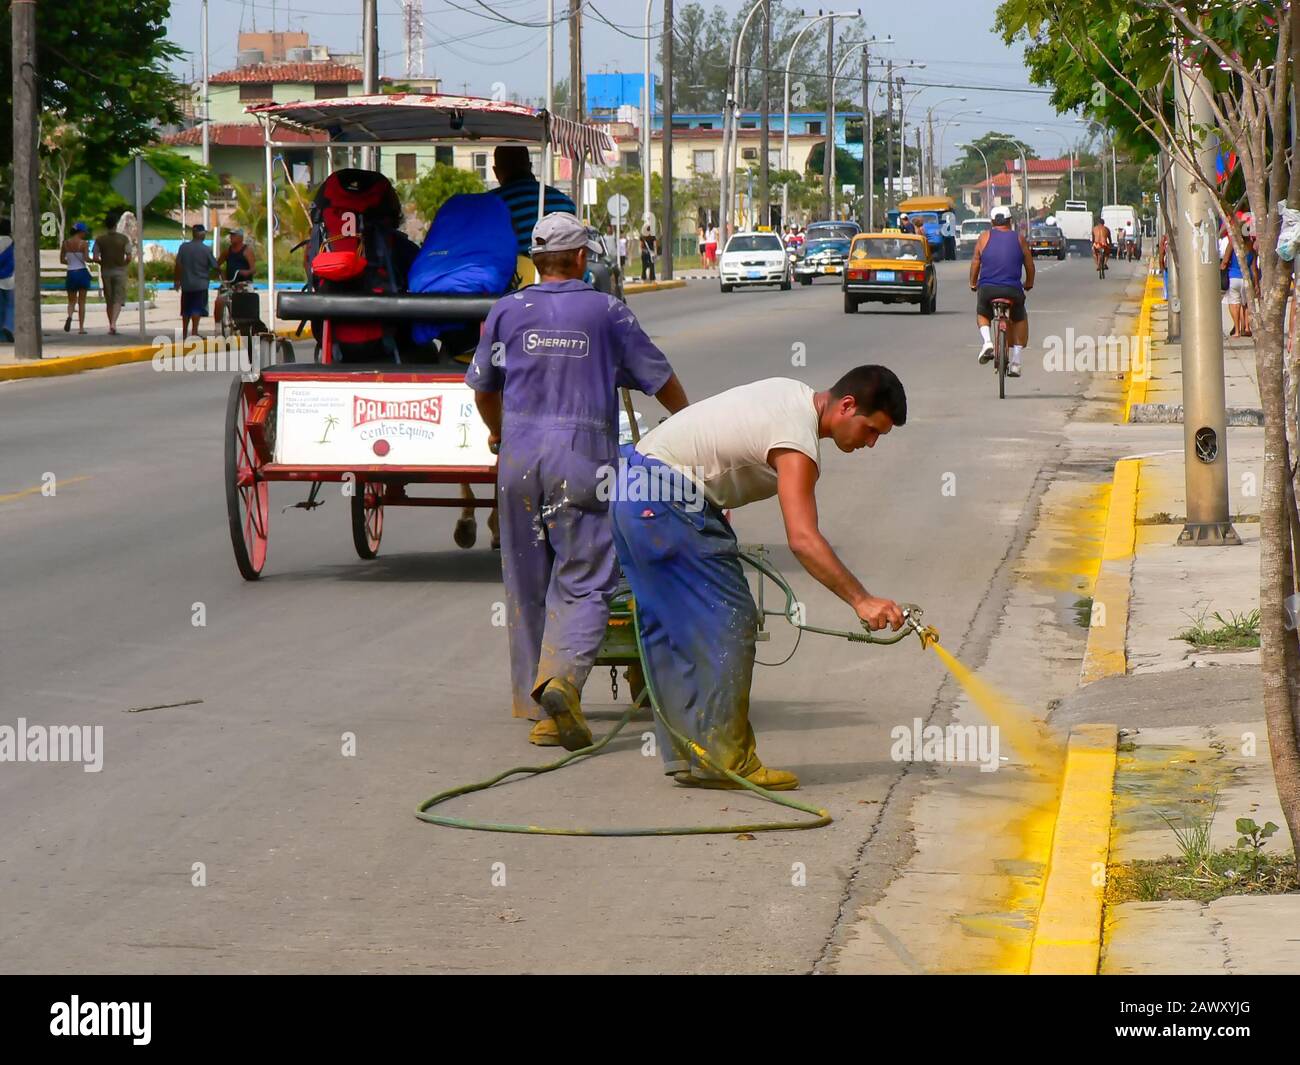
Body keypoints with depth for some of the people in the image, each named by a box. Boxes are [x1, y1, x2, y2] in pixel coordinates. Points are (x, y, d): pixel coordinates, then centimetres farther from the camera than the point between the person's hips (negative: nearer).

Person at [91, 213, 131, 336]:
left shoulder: (100, 239, -2)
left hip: (106, 270, 2)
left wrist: (103, 263, 11)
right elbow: (129, 257, -11)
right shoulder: (123, 238, -6)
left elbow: (95, 258, -7)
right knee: (118, 299, -3)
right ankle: (113, 323, -22)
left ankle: (111, 325, 16)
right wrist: (123, 263, 9)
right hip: (120, 270, -2)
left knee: (109, 301, 12)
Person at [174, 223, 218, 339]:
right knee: (197, 311, -3)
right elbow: (215, 266, -7)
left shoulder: (183, 247, -3)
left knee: (186, 312, 14)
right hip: (201, 284, -3)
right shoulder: (206, 249, -10)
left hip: (186, 284, 3)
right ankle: (194, 332, -12)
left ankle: (184, 333, 23)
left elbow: (178, 265, -3)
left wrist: (176, 280, 8)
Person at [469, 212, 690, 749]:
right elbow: (660, 378, 10)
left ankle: (537, 707, 15)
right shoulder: (607, 312, 2)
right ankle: (563, 675, -28)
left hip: (520, 456, 3)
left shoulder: (507, 312, 7)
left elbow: (483, 387, 17)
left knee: (527, 583, 11)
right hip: (583, 457, -3)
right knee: (584, 583, -2)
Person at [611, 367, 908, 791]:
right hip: (665, 498, -11)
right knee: (728, 621, -9)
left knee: (670, 626, 12)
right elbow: (802, 538, -30)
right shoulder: (797, 440, -19)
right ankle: (722, 760, -9)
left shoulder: (795, 394, 12)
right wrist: (861, 600, -33)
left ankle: (685, 755, 15)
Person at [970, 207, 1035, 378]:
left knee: (982, 314, 29)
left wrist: (973, 284, 20)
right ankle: (1015, 362, 16)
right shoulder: (1019, 239, 8)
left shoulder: (984, 237, 6)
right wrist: (1029, 284, 30)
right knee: (1019, 319, 24)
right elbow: (1029, 265, 13)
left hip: (987, 288, 0)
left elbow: (975, 262, 6)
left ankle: (987, 341, 0)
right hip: (1012, 290, 0)